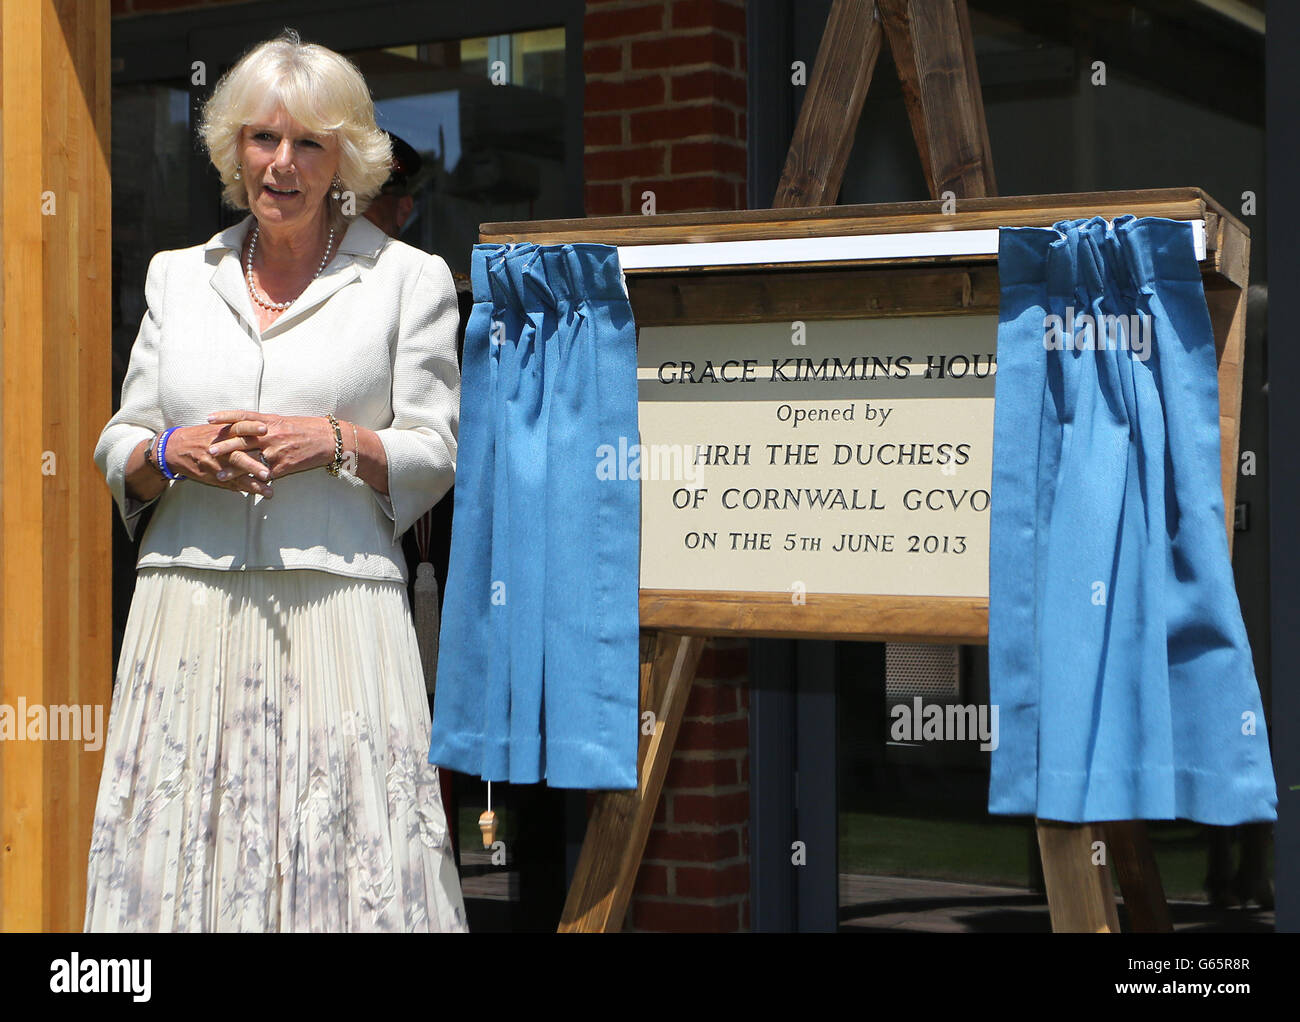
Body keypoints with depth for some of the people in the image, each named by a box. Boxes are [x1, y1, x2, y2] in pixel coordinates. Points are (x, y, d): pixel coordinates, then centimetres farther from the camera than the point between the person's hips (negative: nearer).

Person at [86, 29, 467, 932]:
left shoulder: (409, 279, 8)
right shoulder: (178, 277, 17)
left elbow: (434, 455, 5)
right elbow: (119, 448, 16)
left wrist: (337, 442, -12)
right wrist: (171, 453, -5)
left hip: (339, 612, -3)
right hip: (190, 610, 3)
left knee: (341, 857, -8)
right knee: (179, 854, -1)